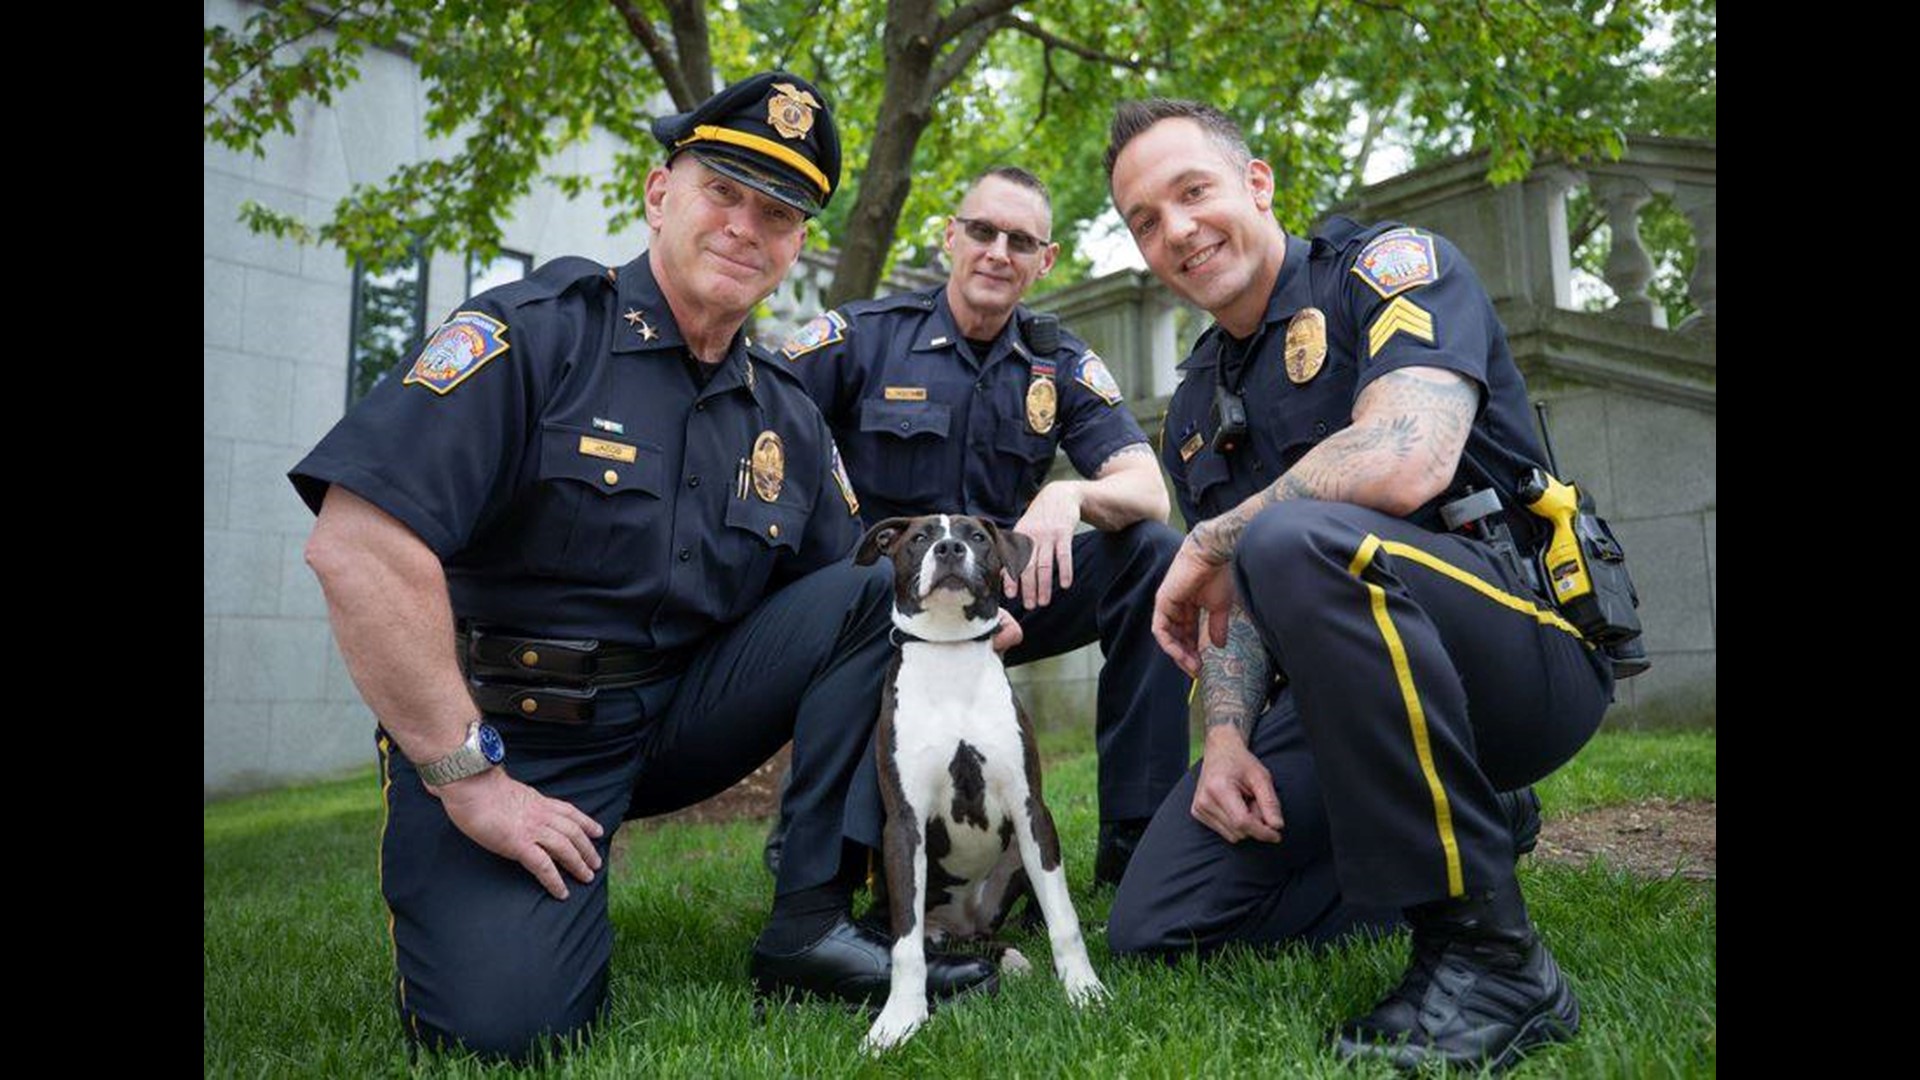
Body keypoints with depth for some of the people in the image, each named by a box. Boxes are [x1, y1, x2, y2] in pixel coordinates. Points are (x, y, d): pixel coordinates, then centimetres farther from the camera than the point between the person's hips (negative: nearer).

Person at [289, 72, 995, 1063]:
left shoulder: (788, 417, 5)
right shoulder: (536, 332, -13)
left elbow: (847, 615, 10)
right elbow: (358, 543, -24)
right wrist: (469, 778, -22)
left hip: (682, 711, 5)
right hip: (504, 732, -5)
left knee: (877, 592, -11)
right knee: (506, 1019, -24)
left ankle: (814, 921, -9)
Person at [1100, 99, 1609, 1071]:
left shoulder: (1392, 265, -8)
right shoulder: (1196, 407, 15)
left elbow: (1404, 462, -28)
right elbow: (1229, 604, 14)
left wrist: (1212, 540, -15)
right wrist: (1228, 737, -5)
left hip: (1527, 642, -7)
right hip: (1341, 694, 8)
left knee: (1296, 538, -37)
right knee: (1152, 928, -2)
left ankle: (1487, 954, -24)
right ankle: (1463, 831, 17)